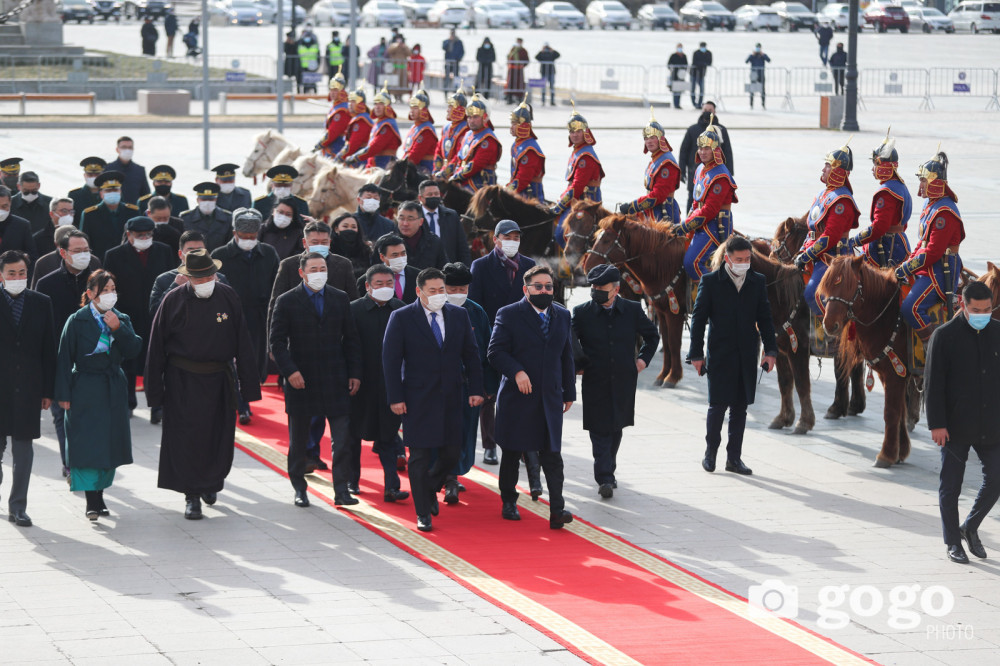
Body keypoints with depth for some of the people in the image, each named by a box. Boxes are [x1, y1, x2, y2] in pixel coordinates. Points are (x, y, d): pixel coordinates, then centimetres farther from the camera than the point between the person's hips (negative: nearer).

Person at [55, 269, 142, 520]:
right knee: (87, 444, -9)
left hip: (114, 391, 4)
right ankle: (91, 502, -8)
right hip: (85, 392, -4)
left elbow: (134, 351, -2)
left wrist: (118, 329, -15)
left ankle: (99, 496, 19)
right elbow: (64, 359, -5)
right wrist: (63, 394, -9)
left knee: (110, 442, 7)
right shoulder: (77, 321, -5)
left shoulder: (122, 319, 8)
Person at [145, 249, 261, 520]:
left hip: (219, 380, 2)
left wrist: (248, 384, 1)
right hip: (183, 382, -2)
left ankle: (211, 483, 35)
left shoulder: (228, 297, -2)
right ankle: (192, 496, 8)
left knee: (219, 436, 10)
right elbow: (156, 347, -2)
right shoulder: (173, 301, -7)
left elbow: (242, 344, 3)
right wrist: (155, 391, -4)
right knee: (187, 437, -2)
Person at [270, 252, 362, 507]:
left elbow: (351, 339, 10)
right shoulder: (286, 302, -2)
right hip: (301, 380, -2)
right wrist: (289, 371, -16)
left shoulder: (340, 299, 6)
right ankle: (300, 490, 21)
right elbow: (277, 341, -4)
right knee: (298, 442, 8)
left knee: (342, 439, -4)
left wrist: (354, 373, 3)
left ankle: (341, 490, 1)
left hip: (335, 380, 2)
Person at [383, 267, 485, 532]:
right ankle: (423, 513, 7)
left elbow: (471, 354, 11)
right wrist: (395, 398, -10)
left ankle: (430, 489, 35)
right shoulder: (401, 318, -4)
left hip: (451, 399, 4)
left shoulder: (459, 316, 7)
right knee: (420, 456, -1)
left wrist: (476, 389, 3)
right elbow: (390, 360, -4)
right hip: (418, 399, -4)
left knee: (452, 453, 6)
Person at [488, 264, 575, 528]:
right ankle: (509, 502, 25)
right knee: (511, 453, 9)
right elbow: (495, 352, -9)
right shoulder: (509, 315, -3)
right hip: (516, 397, -3)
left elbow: (566, 356, 17)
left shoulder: (562, 316, 12)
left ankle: (557, 510, -12)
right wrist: (517, 372, -23)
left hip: (550, 399, 3)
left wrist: (569, 392, 16)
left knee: (552, 455, -6)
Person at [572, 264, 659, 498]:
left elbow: (652, 335, 17)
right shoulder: (582, 313, -4)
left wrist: (643, 359, 9)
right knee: (600, 431, -8)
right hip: (595, 383, -2)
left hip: (623, 382, 2)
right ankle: (604, 479, -10)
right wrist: (577, 366, 0)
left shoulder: (632, 310, 0)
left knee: (616, 428, 13)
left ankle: (608, 472, 28)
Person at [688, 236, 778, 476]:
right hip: (719, 354, -3)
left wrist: (770, 349, 2)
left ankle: (734, 457, 15)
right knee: (718, 405, -3)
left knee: (740, 407, 7)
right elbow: (698, 318, -3)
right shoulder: (711, 282, -4)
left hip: (747, 356, 3)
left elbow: (764, 318, 10)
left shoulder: (758, 282, 6)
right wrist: (696, 354, -6)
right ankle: (711, 451, 16)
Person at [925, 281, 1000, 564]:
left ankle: (971, 527, 21)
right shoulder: (945, 336, -7)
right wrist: (936, 424, -13)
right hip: (955, 426, -3)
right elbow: (933, 383, -8)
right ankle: (953, 542, 17)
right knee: (950, 486, 4)